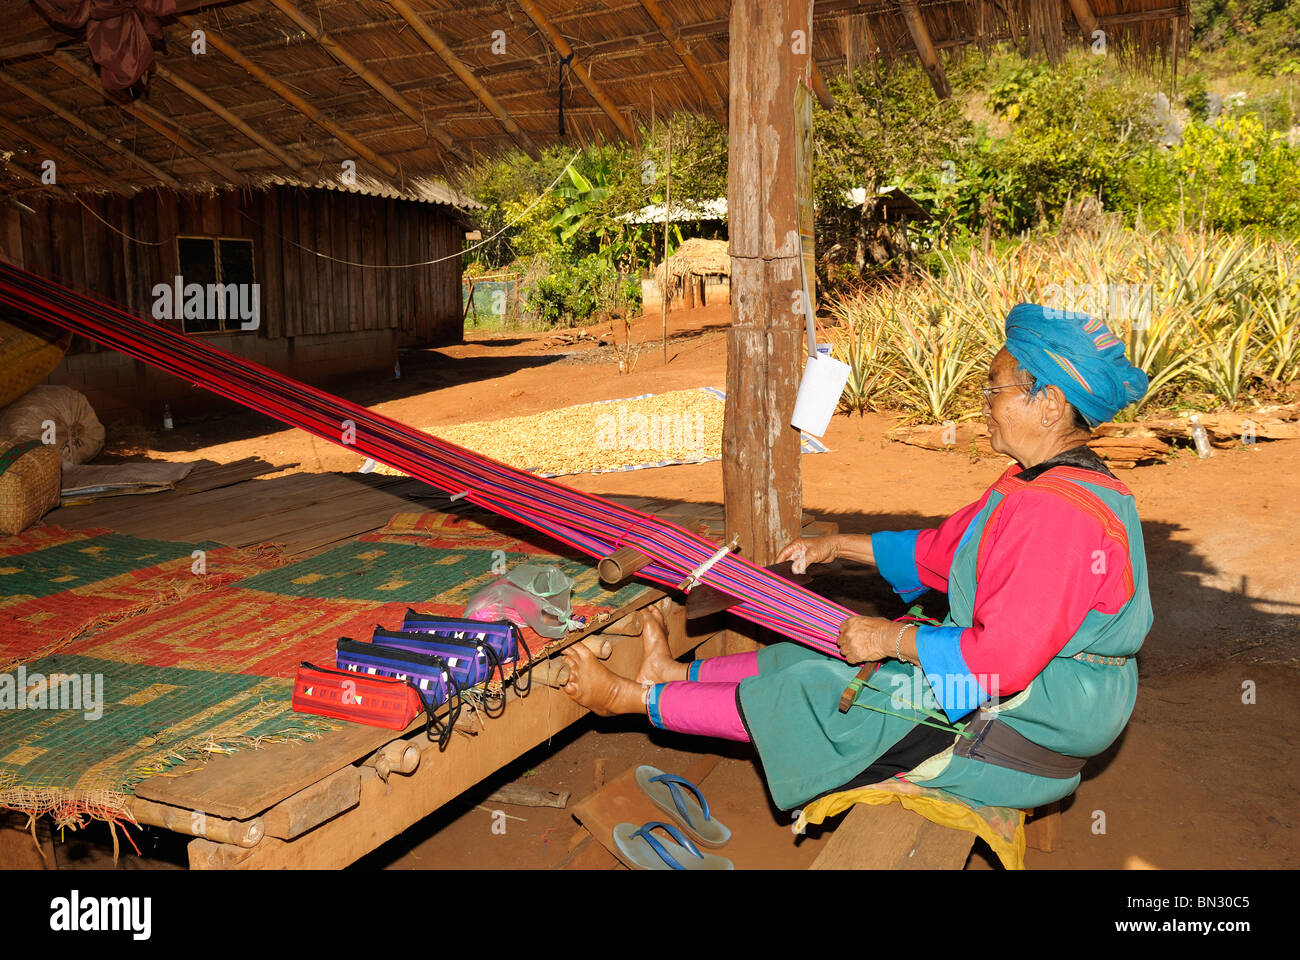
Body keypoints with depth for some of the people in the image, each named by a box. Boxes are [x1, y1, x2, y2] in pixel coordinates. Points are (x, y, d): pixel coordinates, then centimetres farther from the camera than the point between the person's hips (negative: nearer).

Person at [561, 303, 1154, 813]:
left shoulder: (1059, 514, -29)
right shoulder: (1038, 486, 7)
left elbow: (1000, 658, -31)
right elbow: (943, 548, 17)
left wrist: (891, 638, -19)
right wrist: (839, 547, 17)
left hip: (1014, 737, -9)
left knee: (805, 696, -3)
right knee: (813, 662, 11)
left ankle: (635, 698, 10)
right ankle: (674, 674, 27)